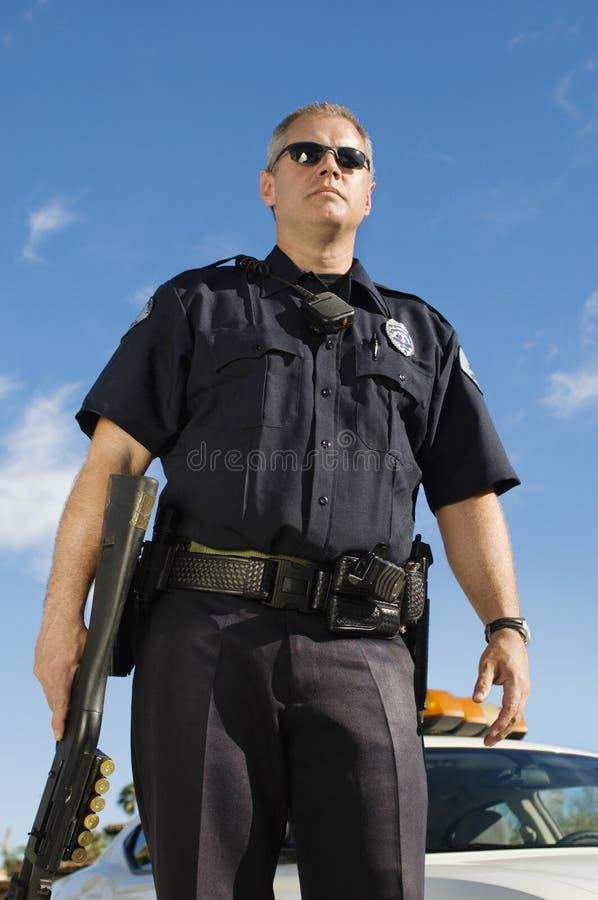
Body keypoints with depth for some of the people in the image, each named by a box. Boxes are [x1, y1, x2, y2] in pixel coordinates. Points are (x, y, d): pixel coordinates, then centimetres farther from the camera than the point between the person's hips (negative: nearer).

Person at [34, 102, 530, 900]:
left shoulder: (423, 334, 24)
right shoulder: (196, 305, 19)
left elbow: (468, 500, 17)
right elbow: (112, 460, 8)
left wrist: (506, 626, 0)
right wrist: (63, 613, -3)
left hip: (360, 653, 1)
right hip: (206, 635, -1)